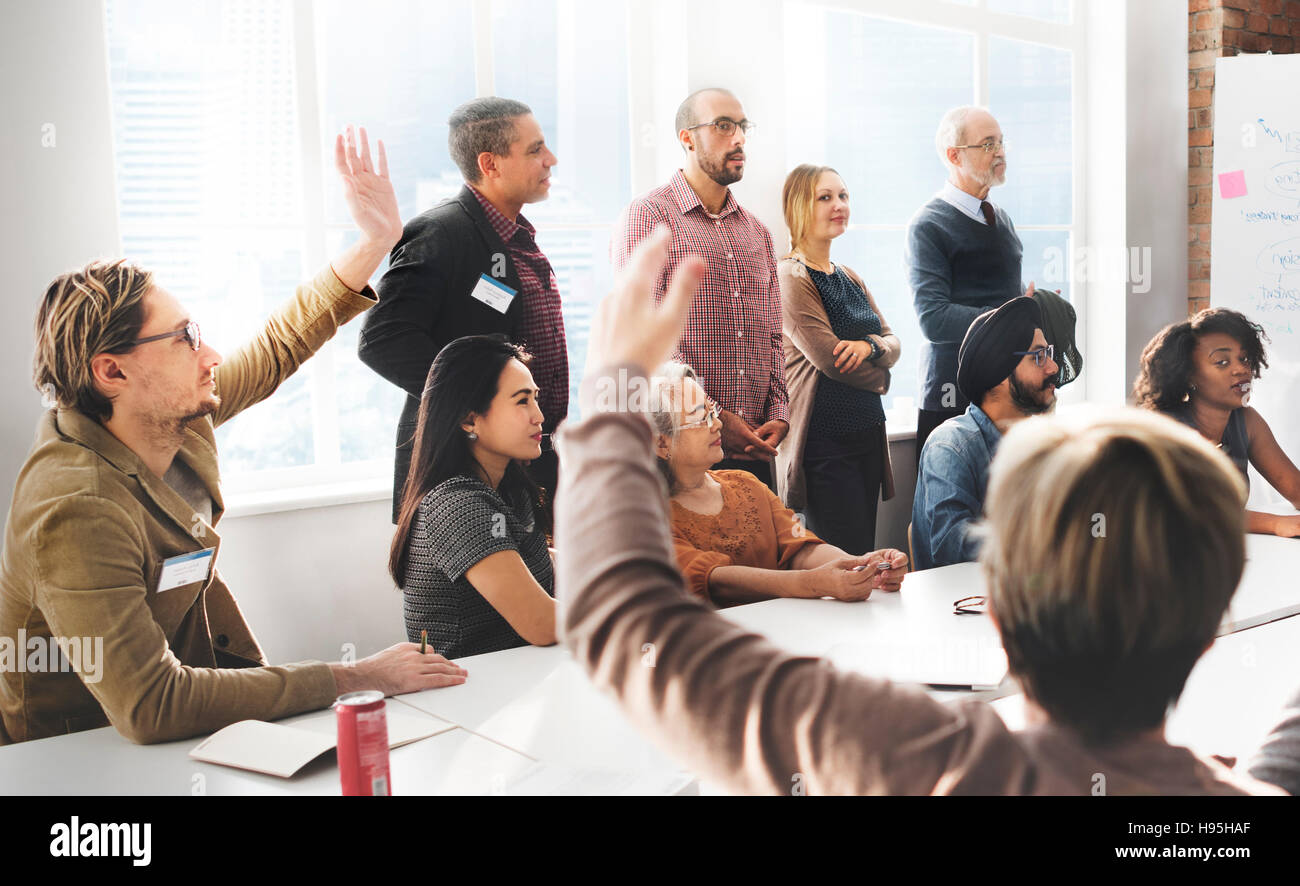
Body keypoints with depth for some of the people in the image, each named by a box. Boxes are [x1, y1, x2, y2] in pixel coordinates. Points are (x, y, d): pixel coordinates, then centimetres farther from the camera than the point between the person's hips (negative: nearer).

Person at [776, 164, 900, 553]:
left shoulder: (849, 278, 16)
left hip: (867, 431, 8)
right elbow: (829, 358, -16)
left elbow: (893, 343, 12)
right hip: (825, 438, -8)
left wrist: (870, 345, -11)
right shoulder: (789, 278, -10)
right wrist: (878, 375, 2)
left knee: (866, 561, 10)